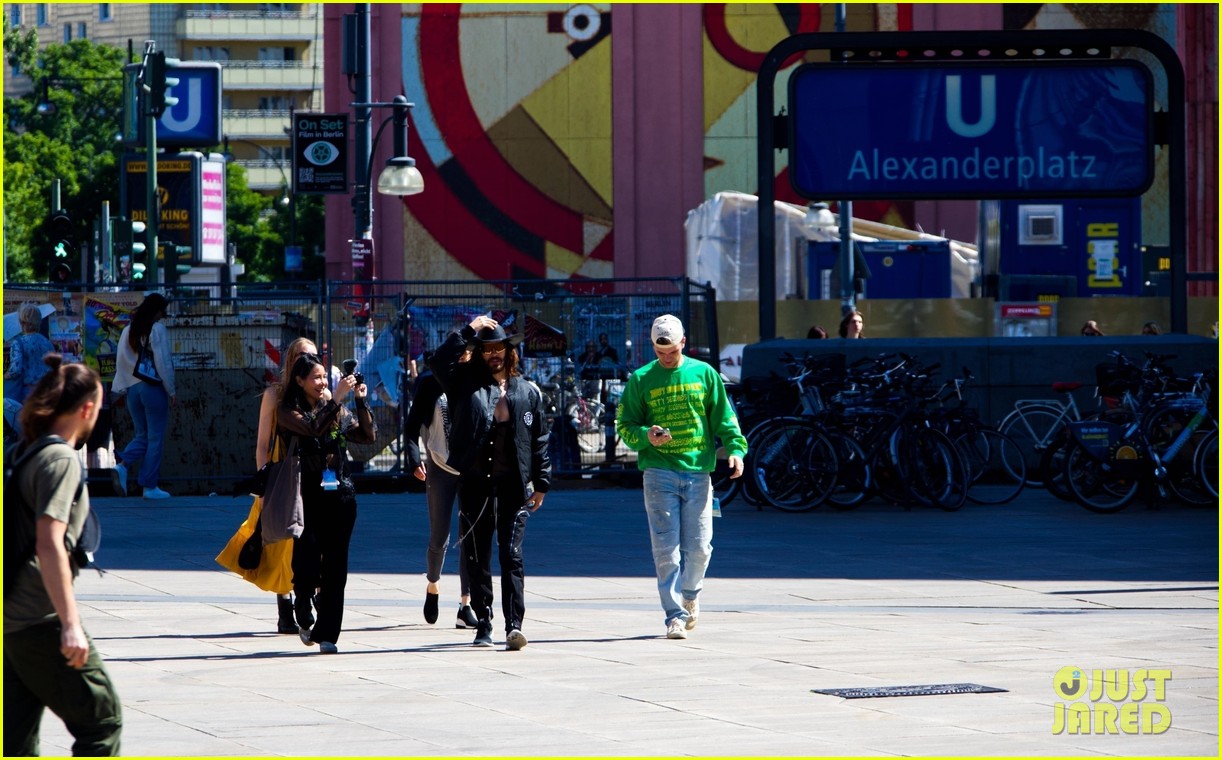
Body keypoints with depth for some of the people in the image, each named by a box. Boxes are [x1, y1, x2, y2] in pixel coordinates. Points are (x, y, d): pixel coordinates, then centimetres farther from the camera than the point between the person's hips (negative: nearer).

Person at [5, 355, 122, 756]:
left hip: (10, 617, 9)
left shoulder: (24, 453, 15)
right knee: (102, 720, 1)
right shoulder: (61, 459, -12)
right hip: (40, 618, -9)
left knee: (16, 737, 10)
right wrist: (70, 624, -24)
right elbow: (49, 545, -22)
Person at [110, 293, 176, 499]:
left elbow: (120, 362, 10)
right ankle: (150, 486, 3)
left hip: (132, 389, 6)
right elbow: (163, 362, -11)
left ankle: (121, 465, -10)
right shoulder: (157, 330, -9)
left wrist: (121, 389, 16)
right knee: (155, 438, 2)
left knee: (142, 436, 15)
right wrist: (172, 391, -5)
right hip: (153, 388, -6)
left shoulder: (128, 331, 9)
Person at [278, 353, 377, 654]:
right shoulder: (289, 412, 1)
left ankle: (327, 634, 3)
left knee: (335, 567, 0)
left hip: (340, 494, 3)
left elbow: (368, 436, 6)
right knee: (308, 564, -6)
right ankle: (304, 618, 22)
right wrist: (337, 398, -21)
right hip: (309, 496, -3)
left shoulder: (339, 412, 14)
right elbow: (314, 429, -18)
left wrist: (361, 402, -4)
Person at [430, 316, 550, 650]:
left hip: (513, 485, -1)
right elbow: (441, 362, -11)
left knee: (512, 555, -9)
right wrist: (469, 331, -10)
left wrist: (541, 483, 6)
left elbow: (539, 438, 10)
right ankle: (483, 626, 12)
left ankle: (514, 625, -15)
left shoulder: (527, 391, 9)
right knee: (477, 559, 5)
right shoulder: (466, 385, 7)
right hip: (475, 484, 1)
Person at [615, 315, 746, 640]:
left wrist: (735, 448, -4)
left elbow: (724, 418, 10)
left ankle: (689, 594, 30)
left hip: (698, 471, 1)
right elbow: (625, 426, 6)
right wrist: (646, 436, -14)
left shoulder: (704, 373, 8)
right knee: (667, 549, -6)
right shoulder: (641, 380, 4)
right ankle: (675, 615, -2)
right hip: (659, 472, -1)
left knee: (699, 547, 1)